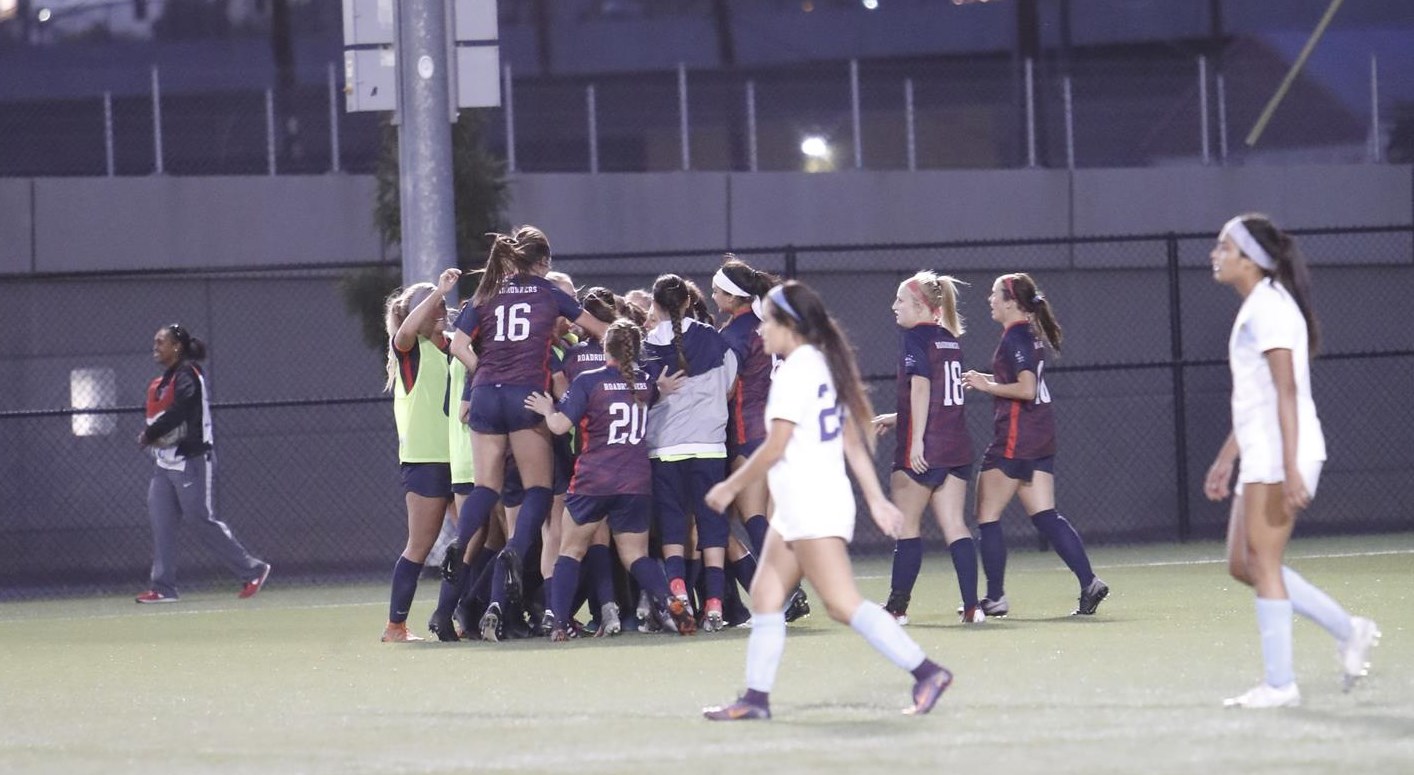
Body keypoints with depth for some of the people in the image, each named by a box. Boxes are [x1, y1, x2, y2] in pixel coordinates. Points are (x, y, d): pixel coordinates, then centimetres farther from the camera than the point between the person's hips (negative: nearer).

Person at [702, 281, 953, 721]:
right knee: (765, 598, 11)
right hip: (797, 511, 10)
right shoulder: (822, 365, 15)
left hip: (812, 511, -10)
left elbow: (775, 448, -16)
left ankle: (926, 672, -18)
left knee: (842, 604, -14)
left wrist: (730, 487, -5)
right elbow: (853, 440, 16)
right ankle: (756, 698, 12)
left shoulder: (795, 370, -13)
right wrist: (875, 499, 16)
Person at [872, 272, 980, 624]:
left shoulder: (915, 337, -8)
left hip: (923, 449, -7)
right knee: (954, 527, 4)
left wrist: (916, 440, -21)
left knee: (907, 527, 3)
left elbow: (921, 387, -18)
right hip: (957, 446, 7)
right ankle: (972, 606, -4)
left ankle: (898, 606, 8)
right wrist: (898, 418, 28)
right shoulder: (949, 339, 16)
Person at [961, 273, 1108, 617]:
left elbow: (1027, 389, -23)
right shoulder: (1033, 334, 14)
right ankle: (1089, 582, -5)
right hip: (1041, 435, 9)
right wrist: (989, 381, 13)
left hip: (1015, 439, -9)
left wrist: (987, 385, -13)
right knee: (1045, 516, 6)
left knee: (988, 516, 1)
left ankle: (995, 598, 3)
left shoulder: (1015, 338, -15)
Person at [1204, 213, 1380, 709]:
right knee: (1243, 566, 10)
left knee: (1261, 562, -8)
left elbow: (1286, 392, -20)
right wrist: (1227, 458, 27)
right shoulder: (1254, 309, 18)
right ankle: (1348, 631, 14)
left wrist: (1290, 469, -25)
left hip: (1281, 457, -10)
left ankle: (1279, 683, -5)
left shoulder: (1270, 307, -13)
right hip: (1261, 458, 10)